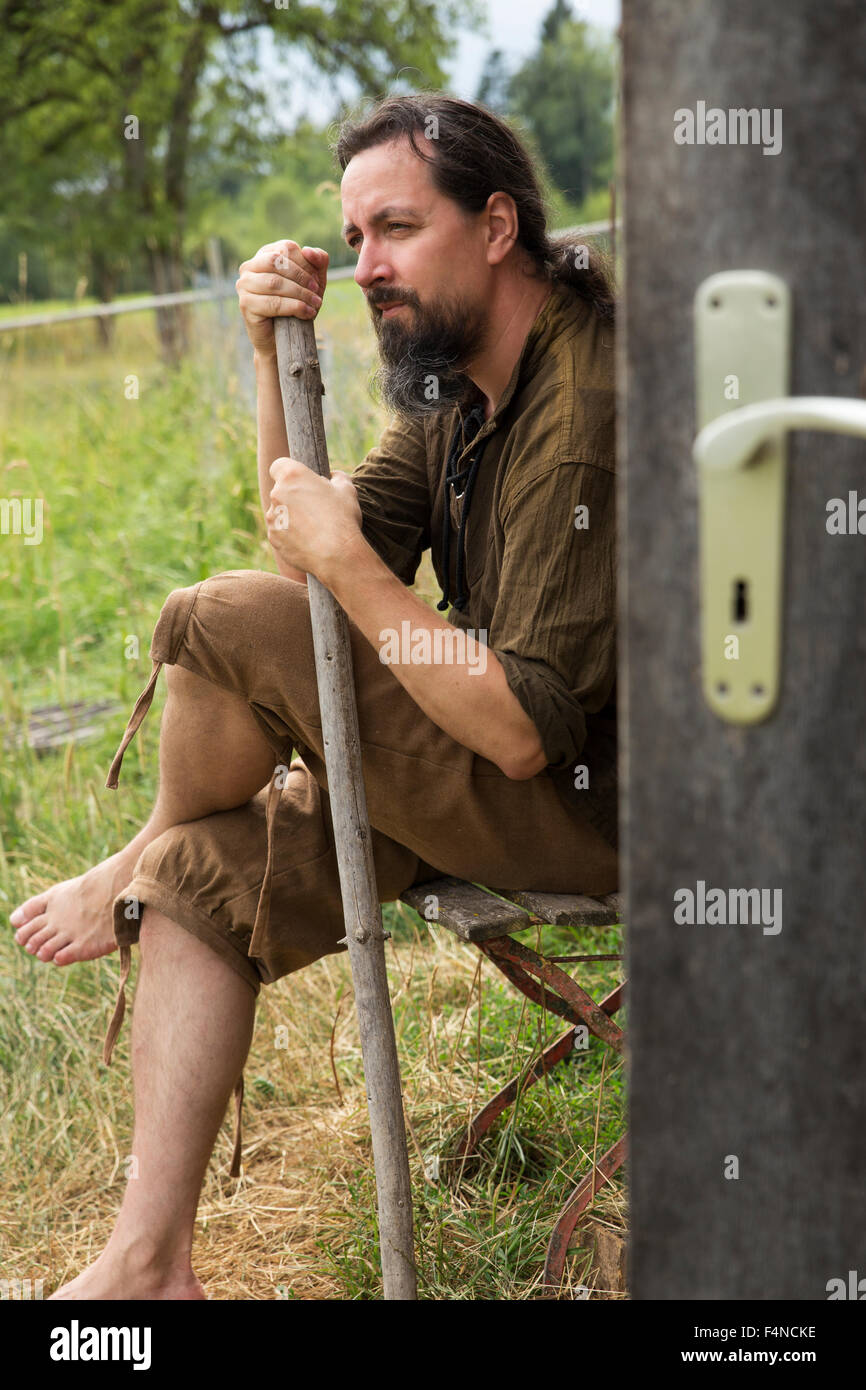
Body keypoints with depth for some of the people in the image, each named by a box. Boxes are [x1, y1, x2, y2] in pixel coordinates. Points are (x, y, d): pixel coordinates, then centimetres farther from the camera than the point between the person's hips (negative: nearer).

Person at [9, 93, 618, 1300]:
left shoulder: (588, 409, -24)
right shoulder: (457, 391, 8)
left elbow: (523, 731, -28)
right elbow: (317, 564, 10)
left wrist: (349, 563, -23)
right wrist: (277, 360, -1)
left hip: (583, 802, -10)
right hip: (502, 754, 10)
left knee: (222, 624, -20)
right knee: (207, 872, 1)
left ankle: (135, 867, 12)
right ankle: (149, 1264, 2)